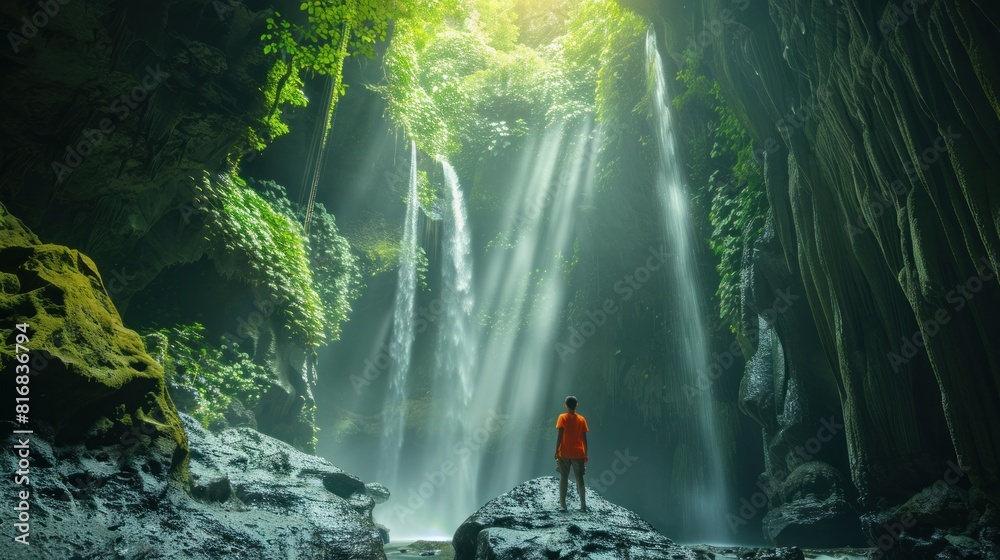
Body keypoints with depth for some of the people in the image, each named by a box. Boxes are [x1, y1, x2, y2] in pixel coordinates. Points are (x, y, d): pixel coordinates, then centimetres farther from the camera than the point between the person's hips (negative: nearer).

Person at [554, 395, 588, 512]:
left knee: (563, 477, 4)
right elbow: (584, 438, 5)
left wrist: (556, 451, -6)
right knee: (579, 478, 8)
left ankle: (563, 505, 0)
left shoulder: (563, 417, -4)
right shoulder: (581, 419, 5)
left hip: (564, 453, -2)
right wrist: (585, 454, 10)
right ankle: (583, 505, 3)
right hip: (579, 453, 2)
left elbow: (560, 436, -10)